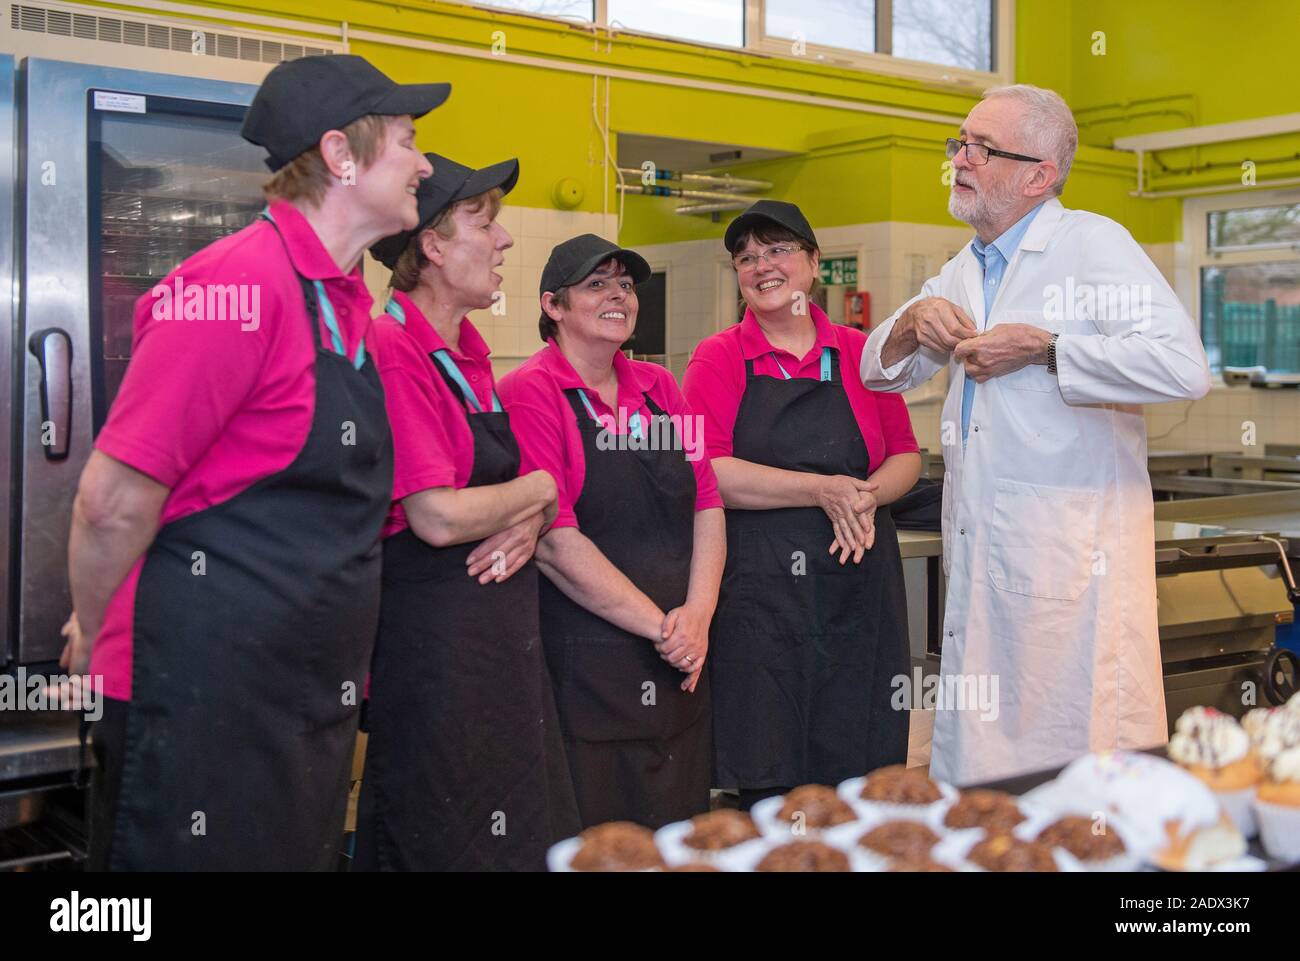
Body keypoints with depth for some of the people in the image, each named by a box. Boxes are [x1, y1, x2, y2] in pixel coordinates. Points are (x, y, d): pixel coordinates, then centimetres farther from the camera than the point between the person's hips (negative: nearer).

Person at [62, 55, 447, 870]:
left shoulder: (351, 305, 10)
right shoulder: (242, 283, -18)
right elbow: (114, 499, -16)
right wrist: (94, 638, -4)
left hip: (316, 703, 9)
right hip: (205, 701, -8)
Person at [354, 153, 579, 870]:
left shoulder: (469, 355, 11)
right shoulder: (393, 351, -16)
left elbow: (516, 491, 18)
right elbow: (439, 517, -22)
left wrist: (527, 525, -5)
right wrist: (539, 489, -5)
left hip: (502, 634, 9)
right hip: (433, 639, -9)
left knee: (522, 833, 16)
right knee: (439, 843, 4)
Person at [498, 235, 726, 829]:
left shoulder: (659, 387, 12)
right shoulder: (530, 393, -8)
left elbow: (707, 505, 9)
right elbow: (555, 544, -16)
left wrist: (698, 613, -6)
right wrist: (659, 625, -14)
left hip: (679, 664, 6)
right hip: (582, 667, -6)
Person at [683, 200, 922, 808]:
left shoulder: (860, 354, 10)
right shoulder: (719, 359, 3)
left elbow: (905, 456, 13)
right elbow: (708, 472, -9)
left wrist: (867, 495, -9)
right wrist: (822, 490, -15)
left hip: (858, 577, 3)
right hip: (758, 591, -2)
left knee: (859, 770, 6)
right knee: (769, 783, 1)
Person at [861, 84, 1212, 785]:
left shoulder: (1093, 243, -5)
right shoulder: (964, 270, 20)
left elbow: (1184, 367, -19)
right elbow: (881, 371, 24)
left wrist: (1043, 348, -16)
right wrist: (912, 323, 2)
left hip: (1071, 552, -7)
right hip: (978, 551, 7)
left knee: (1081, 755, -4)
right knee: (974, 757, 8)